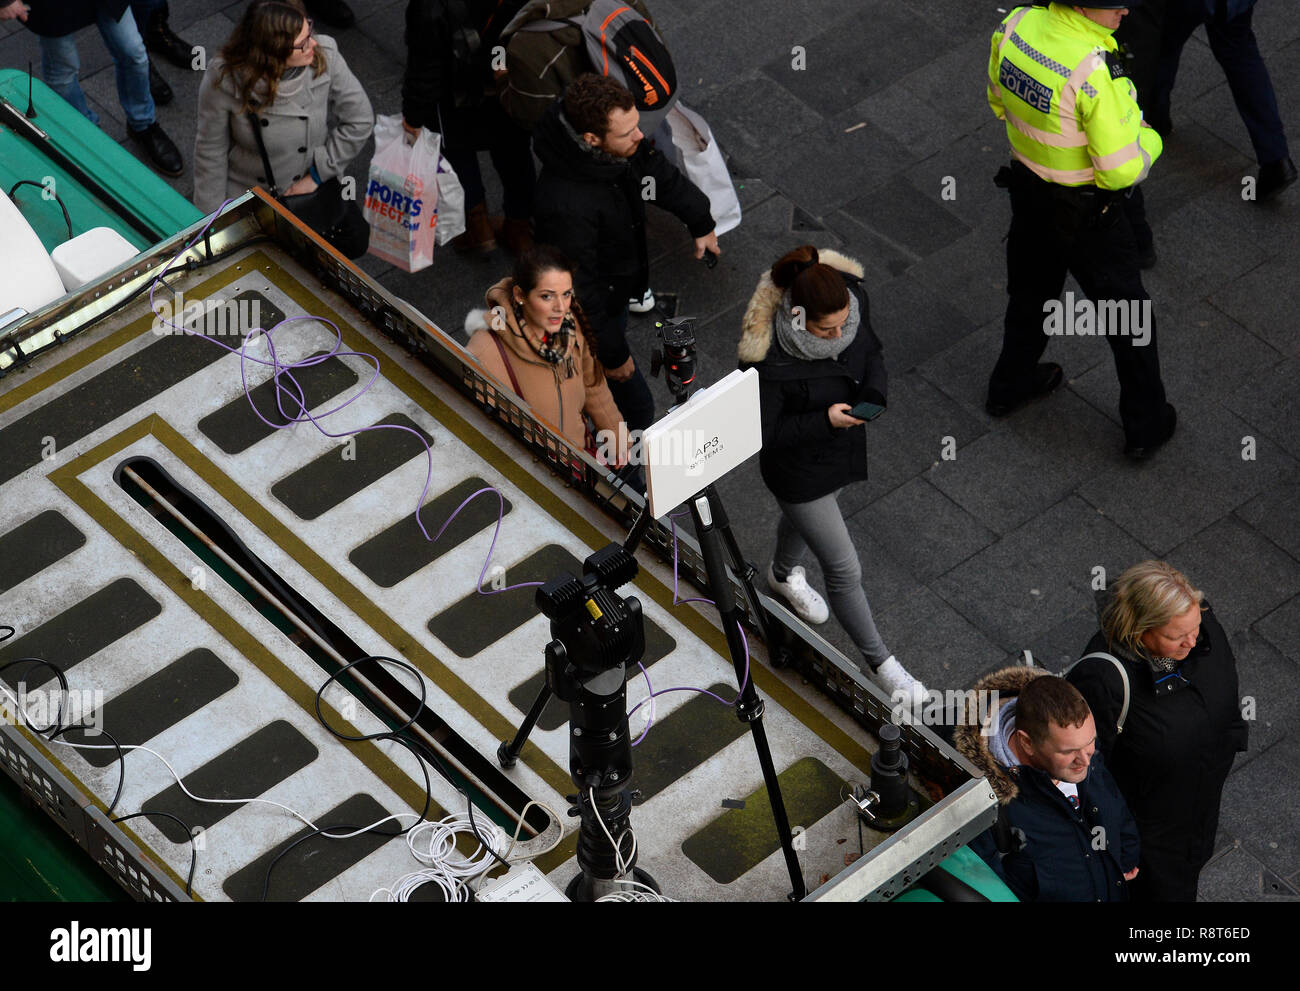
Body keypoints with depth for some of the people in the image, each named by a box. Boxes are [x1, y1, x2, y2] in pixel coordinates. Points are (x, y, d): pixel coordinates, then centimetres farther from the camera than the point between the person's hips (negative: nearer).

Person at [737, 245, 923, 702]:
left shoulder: (852, 295, -23)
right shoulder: (768, 357, -40)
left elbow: (872, 350, -2)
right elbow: (761, 434, -27)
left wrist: (873, 396, -21)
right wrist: (824, 421, -37)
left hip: (845, 446, 6)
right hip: (800, 470, -6)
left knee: (805, 514, 37)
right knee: (845, 570, 6)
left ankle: (783, 574, 69)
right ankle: (877, 661, 29)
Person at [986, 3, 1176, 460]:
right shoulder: (1095, 71, -35)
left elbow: (1001, 102, 4)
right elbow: (1122, 169, -27)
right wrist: (1149, 139, -7)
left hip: (1027, 190, 7)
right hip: (1084, 214, -6)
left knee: (1032, 290, 31)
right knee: (1128, 319, 15)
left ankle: (1010, 386, 51)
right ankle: (1146, 425, 29)